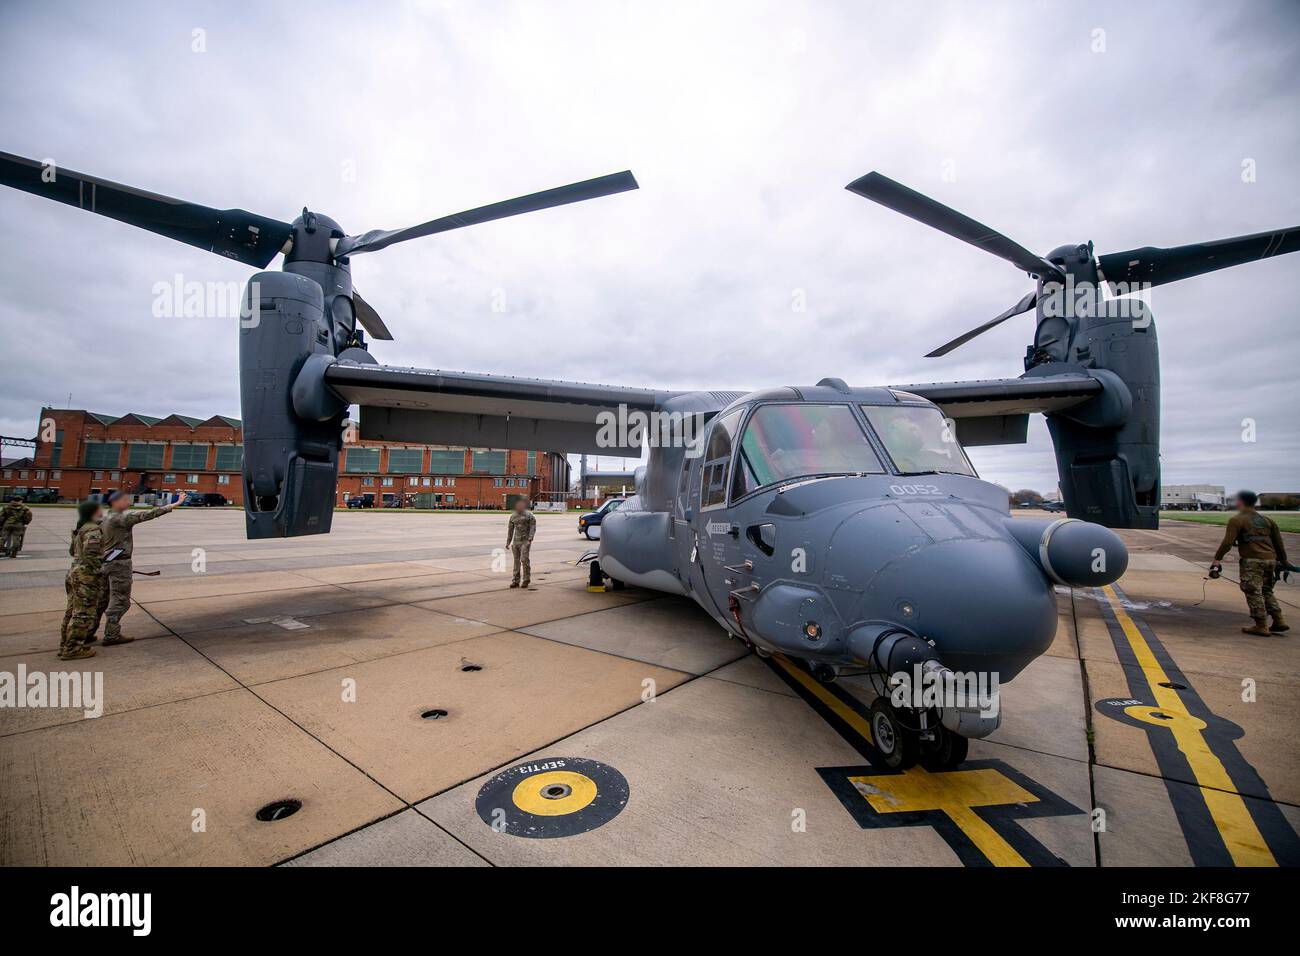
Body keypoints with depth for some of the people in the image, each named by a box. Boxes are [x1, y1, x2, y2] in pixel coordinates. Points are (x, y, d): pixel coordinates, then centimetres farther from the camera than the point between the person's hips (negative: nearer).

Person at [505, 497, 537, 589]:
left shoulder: (529, 515, -3)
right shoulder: (513, 516, 13)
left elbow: (533, 528, -8)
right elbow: (510, 530, 19)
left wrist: (530, 539, -18)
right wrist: (508, 542, 16)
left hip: (525, 541, -5)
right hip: (515, 541, 5)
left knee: (524, 559, -10)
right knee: (516, 561, 7)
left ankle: (526, 580, 2)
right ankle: (515, 580, 14)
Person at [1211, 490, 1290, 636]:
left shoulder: (1236, 520, -6)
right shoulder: (1267, 520, 17)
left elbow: (1227, 542, -14)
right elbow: (1278, 542, 20)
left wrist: (1217, 559, -11)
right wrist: (1283, 560, 29)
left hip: (1252, 561, -8)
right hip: (1270, 560, 8)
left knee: (1254, 593, -2)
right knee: (1266, 591, 20)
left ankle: (1261, 626, 0)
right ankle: (1279, 621, 18)